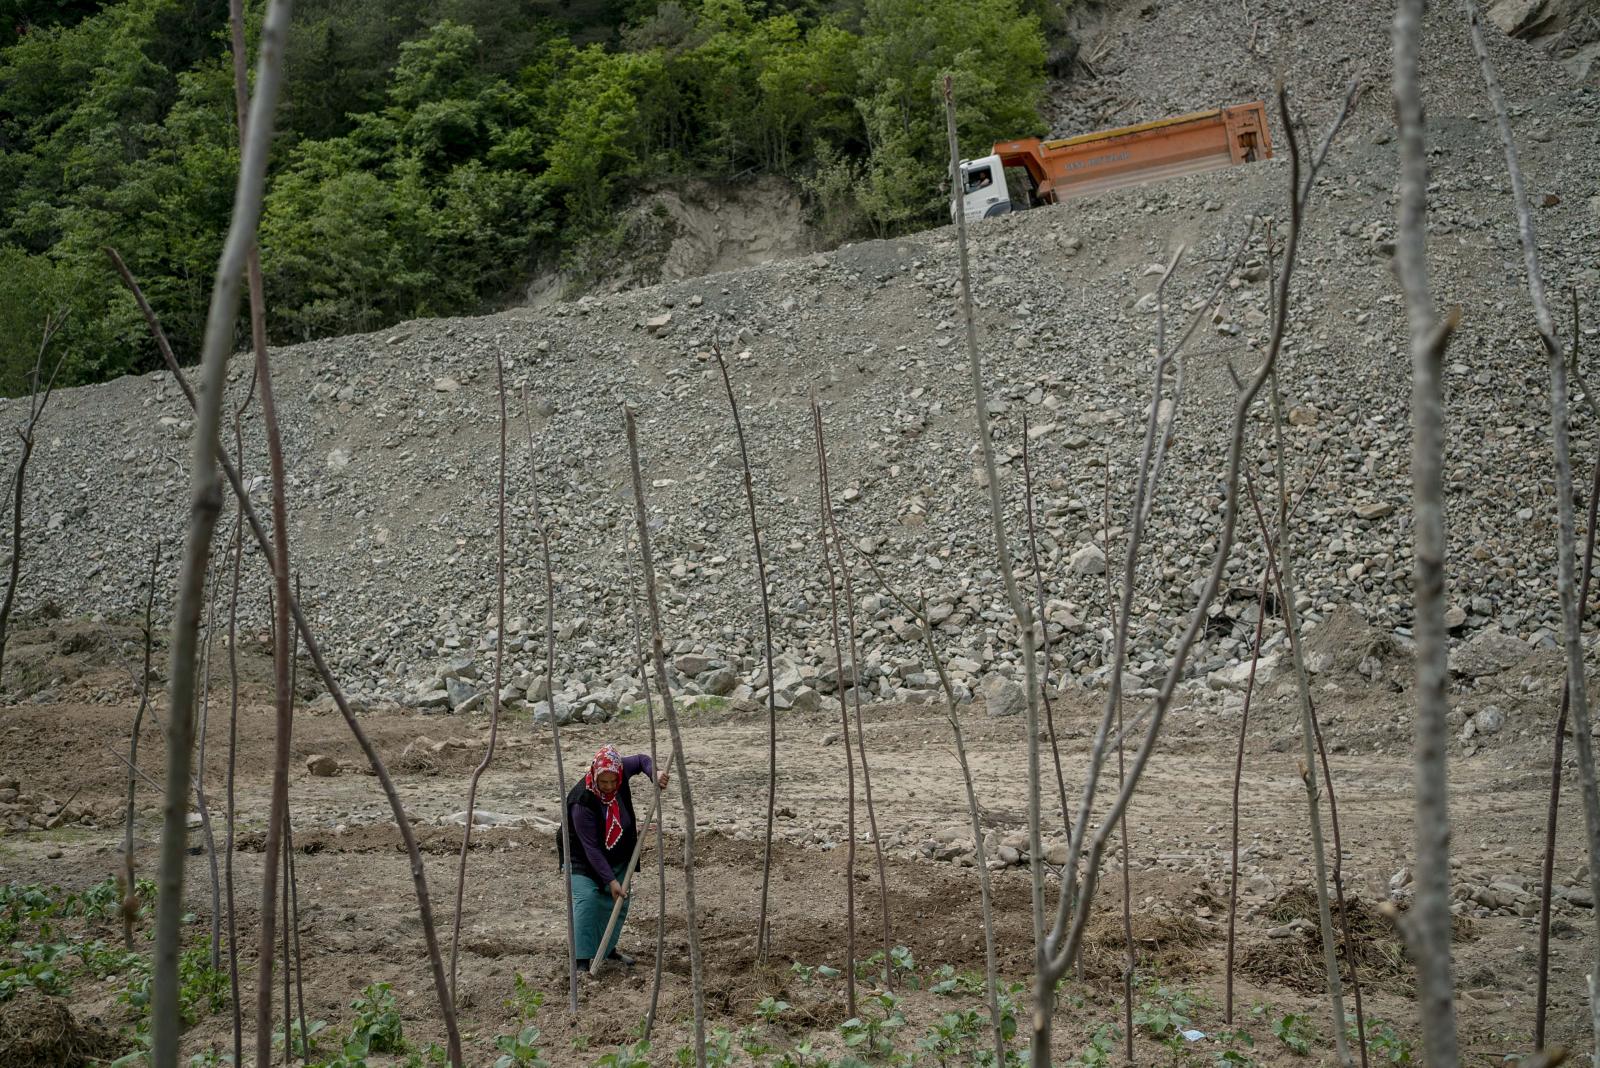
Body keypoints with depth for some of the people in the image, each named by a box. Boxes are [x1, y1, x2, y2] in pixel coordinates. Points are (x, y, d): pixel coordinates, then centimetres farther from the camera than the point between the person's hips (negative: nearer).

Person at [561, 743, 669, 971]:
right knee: (587, 898, -23)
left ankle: (608, 949, 29)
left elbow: (641, 760, 2)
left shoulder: (619, 772, -20)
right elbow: (591, 848, -31)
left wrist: (655, 774, -20)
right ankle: (582, 960, -20)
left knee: (619, 901, 9)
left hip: (617, 856, 6)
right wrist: (611, 880, -32)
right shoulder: (582, 803, -35)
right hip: (583, 857, -6)